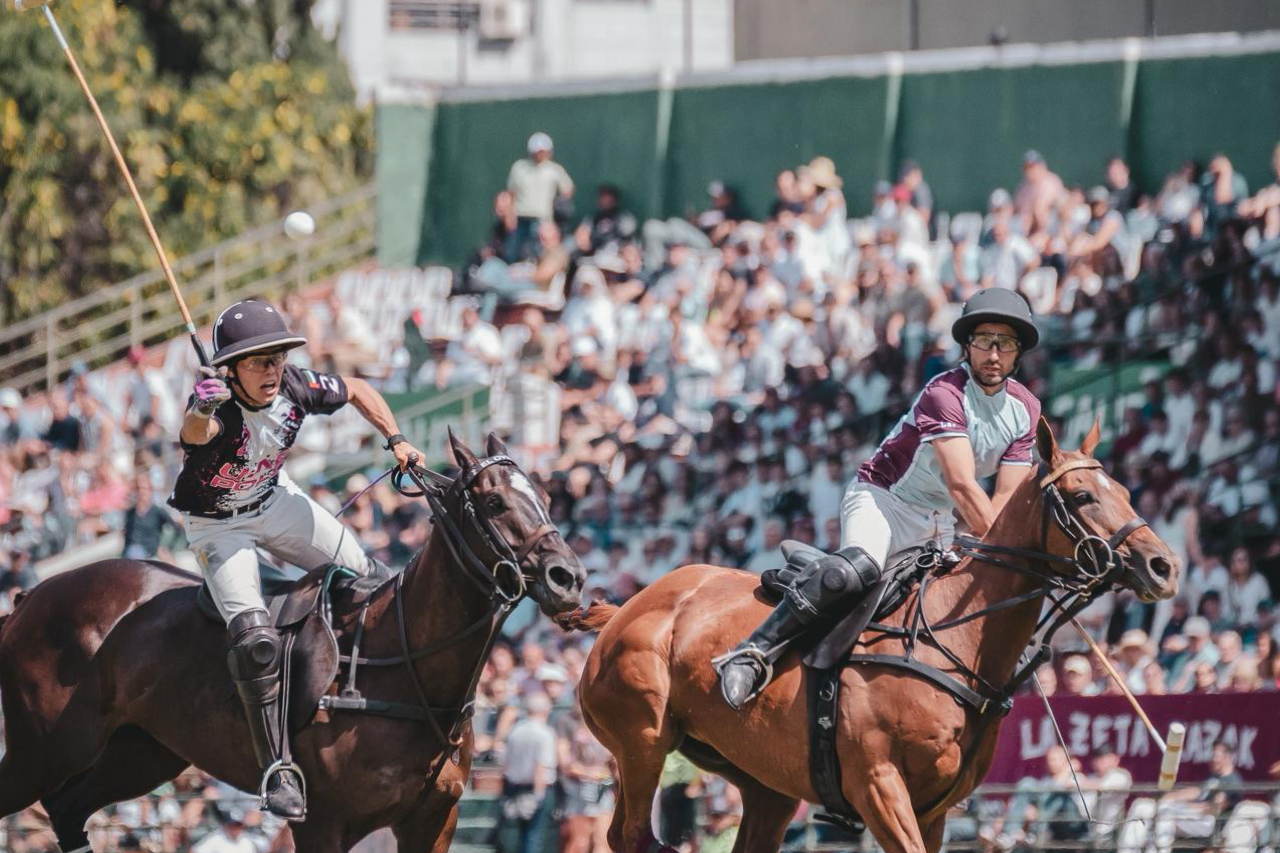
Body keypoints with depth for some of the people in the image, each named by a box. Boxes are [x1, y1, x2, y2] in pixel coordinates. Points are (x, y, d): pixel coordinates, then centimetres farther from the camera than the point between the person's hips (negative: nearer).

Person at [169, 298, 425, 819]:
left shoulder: (296, 389, -19)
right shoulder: (218, 407, -35)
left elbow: (355, 390, 3)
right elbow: (195, 433, -62)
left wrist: (396, 441, -6)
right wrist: (201, 411, -84)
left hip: (276, 502, 5)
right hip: (218, 526, -5)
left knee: (365, 577, 8)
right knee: (255, 640, -21)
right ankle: (277, 772, -17)